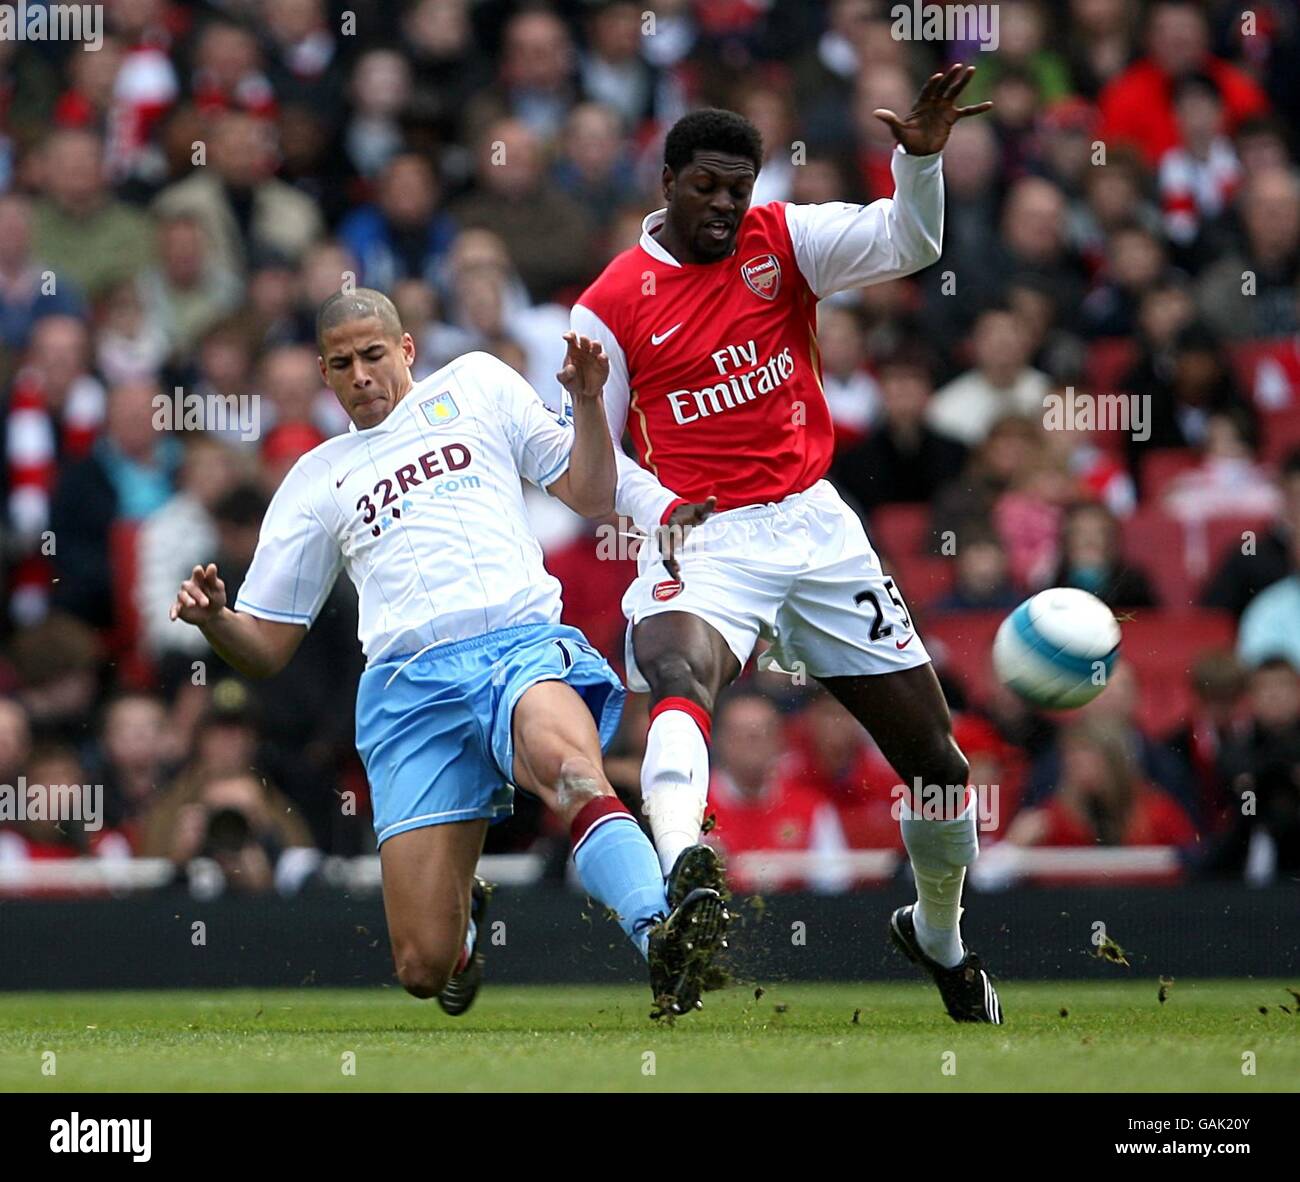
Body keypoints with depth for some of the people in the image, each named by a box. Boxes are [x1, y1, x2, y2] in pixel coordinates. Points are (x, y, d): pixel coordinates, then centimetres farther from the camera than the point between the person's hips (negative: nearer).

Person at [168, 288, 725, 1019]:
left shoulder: (476, 385, 22)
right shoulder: (315, 481, 24)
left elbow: (591, 497, 19)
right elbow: (267, 649, 22)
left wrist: (587, 401, 3)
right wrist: (213, 617, 1)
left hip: (523, 644, -2)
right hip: (410, 690, 2)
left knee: (566, 764, -41)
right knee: (427, 970, -7)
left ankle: (659, 937, -56)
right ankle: (465, 913, 28)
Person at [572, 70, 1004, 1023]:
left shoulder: (784, 240, 5)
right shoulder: (613, 304, 0)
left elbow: (908, 245, -8)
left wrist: (921, 159, -26)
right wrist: (658, 510, -11)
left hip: (816, 524, 3)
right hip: (705, 542, -3)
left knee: (932, 751, 7)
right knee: (679, 675, -38)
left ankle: (939, 936, 32)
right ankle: (686, 875, -64)